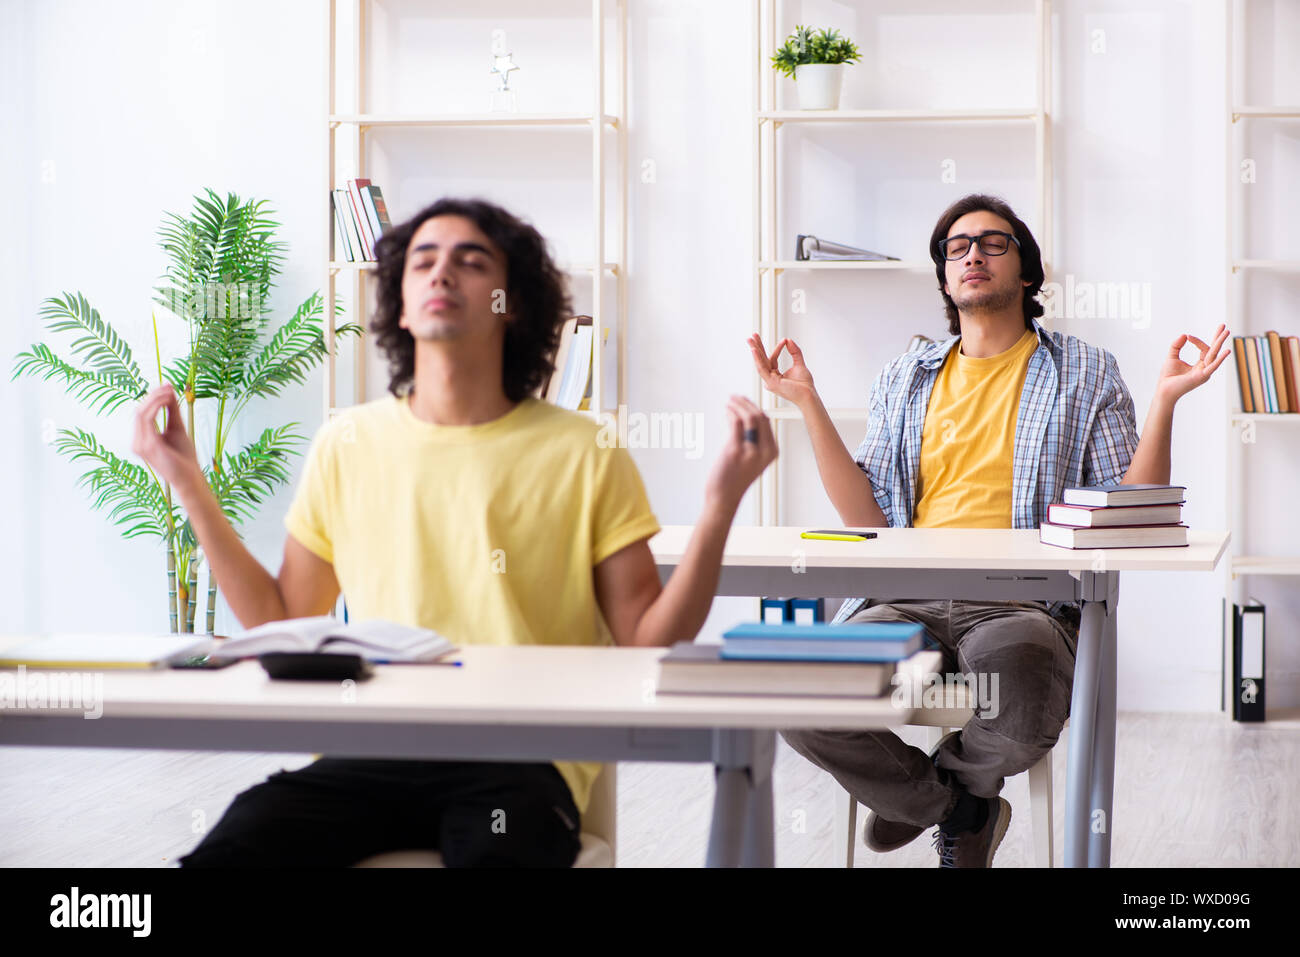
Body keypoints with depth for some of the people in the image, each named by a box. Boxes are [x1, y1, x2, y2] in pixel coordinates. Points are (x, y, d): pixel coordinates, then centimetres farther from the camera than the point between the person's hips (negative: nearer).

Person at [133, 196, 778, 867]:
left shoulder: (583, 455, 4)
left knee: (499, 853, -37)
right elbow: (281, 621, 16)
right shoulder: (347, 445, 13)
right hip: (370, 755, 2)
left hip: (522, 761, -2)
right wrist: (189, 485, 14)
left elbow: (648, 642, 2)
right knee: (228, 850, -26)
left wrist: (719, 507, -9)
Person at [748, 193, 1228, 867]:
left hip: (1025, 604, -2)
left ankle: (953, 773, 5)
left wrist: (1164, 402, -6)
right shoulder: (904, 380, 21)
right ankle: (959, 807, 4)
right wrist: (808, 404, 6)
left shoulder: (1085, 374, 13)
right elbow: (867, 521, 9)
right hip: (908, 602, 3)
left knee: (1015, 720, -38)